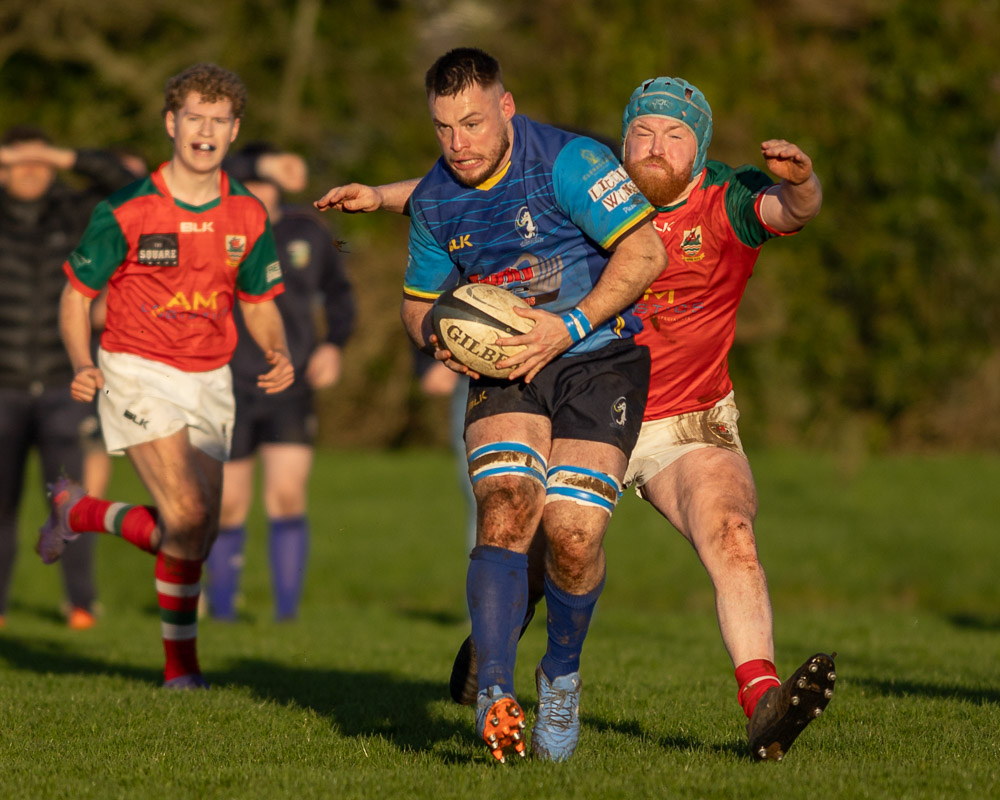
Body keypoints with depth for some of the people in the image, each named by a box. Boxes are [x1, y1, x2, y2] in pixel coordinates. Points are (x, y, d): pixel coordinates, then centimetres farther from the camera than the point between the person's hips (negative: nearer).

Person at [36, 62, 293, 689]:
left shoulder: (248, 216, 1)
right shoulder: (127, 212, -11)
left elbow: (261, 304, 14)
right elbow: (77, 294, -3)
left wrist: (280, 355, -7)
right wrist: (83, 365, -20)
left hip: (209, 382, 4)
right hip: (136, 373, -4)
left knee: (199, 534, 2)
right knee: (185, 513, -20)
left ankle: (181, 667, 22)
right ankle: (77, 509, 7)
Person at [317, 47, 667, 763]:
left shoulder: (567, 161, -13)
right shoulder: (434, 201, 5)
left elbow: (645, 251, -15)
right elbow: (419, 300, 21)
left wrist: (570, 326, -22)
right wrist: (437, 335, -3)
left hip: (599, 358, -4)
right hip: (504, 370, 4)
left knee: (572, 533, -15)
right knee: (504, 513, -21)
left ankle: (561, 676, 13)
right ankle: (496, 698, -26)